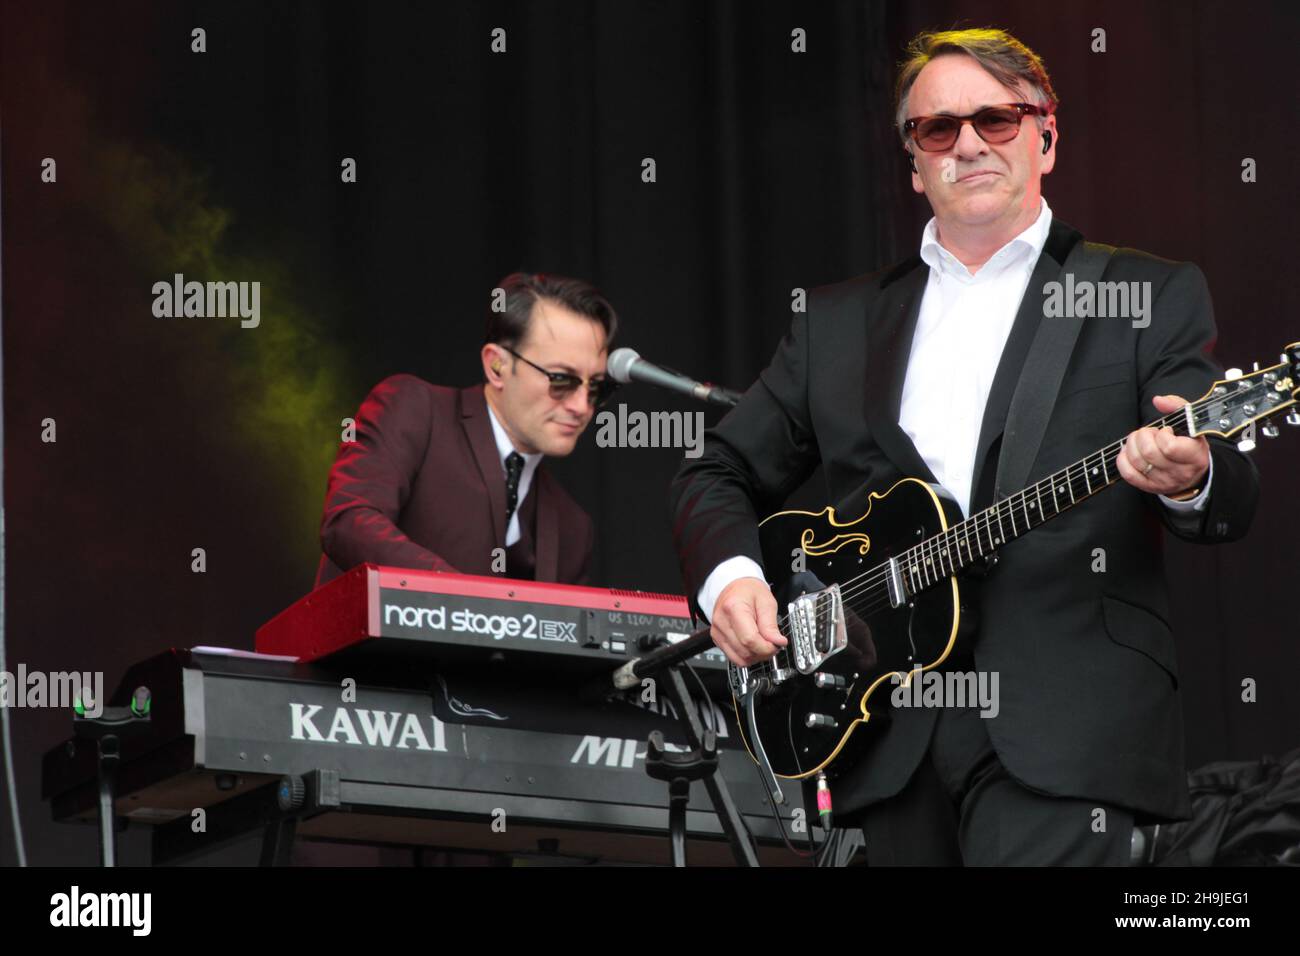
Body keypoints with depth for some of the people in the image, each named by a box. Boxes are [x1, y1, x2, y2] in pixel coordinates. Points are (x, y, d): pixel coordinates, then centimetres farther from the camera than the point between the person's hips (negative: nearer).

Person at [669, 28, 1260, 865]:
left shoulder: (1152, 298, 8)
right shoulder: (840, 321, 19)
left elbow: (1234, 502, -2)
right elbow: (721, 475, 23)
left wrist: (1189, 478, -27)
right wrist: (728, 576, 1)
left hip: (1058, 716, -4)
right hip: (894, 740, 4)